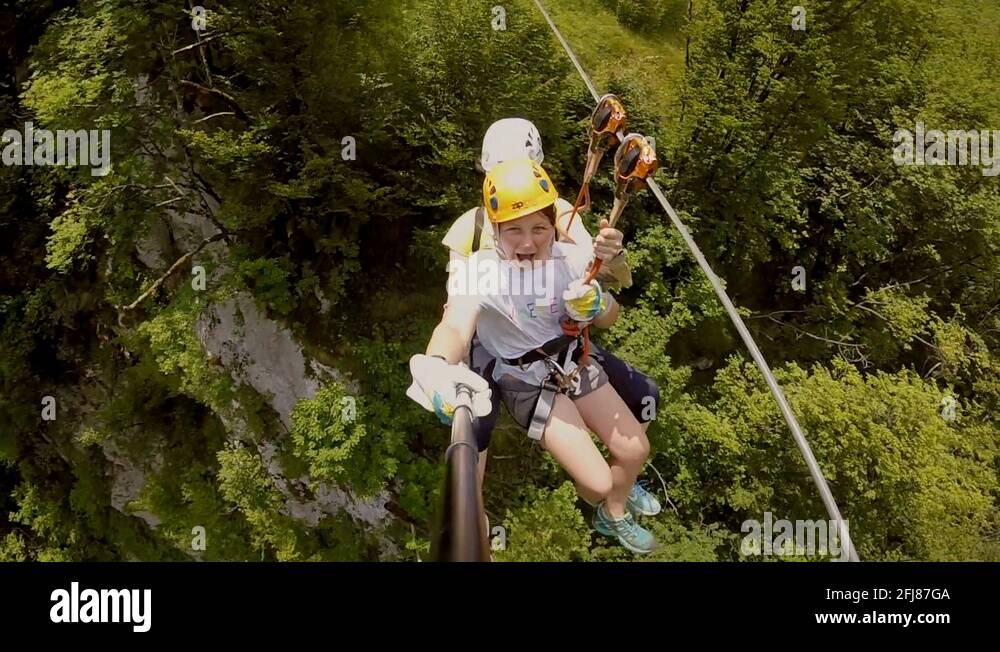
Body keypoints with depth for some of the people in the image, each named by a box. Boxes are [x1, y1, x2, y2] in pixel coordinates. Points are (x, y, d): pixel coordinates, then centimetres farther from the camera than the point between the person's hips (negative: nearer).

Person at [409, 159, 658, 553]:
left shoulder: (569, 258, -15)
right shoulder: (482, 270, -28)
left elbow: (610, 320, 0)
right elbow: (456, 327, -47)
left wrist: (596, 304, -24)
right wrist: (436, 367, -70)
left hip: (574, 362, 4)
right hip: (527, 383, -4)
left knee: (635, 450, 5)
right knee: (597, 482, -8)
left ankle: (614, 517, 38)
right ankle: (605, 505, 32)